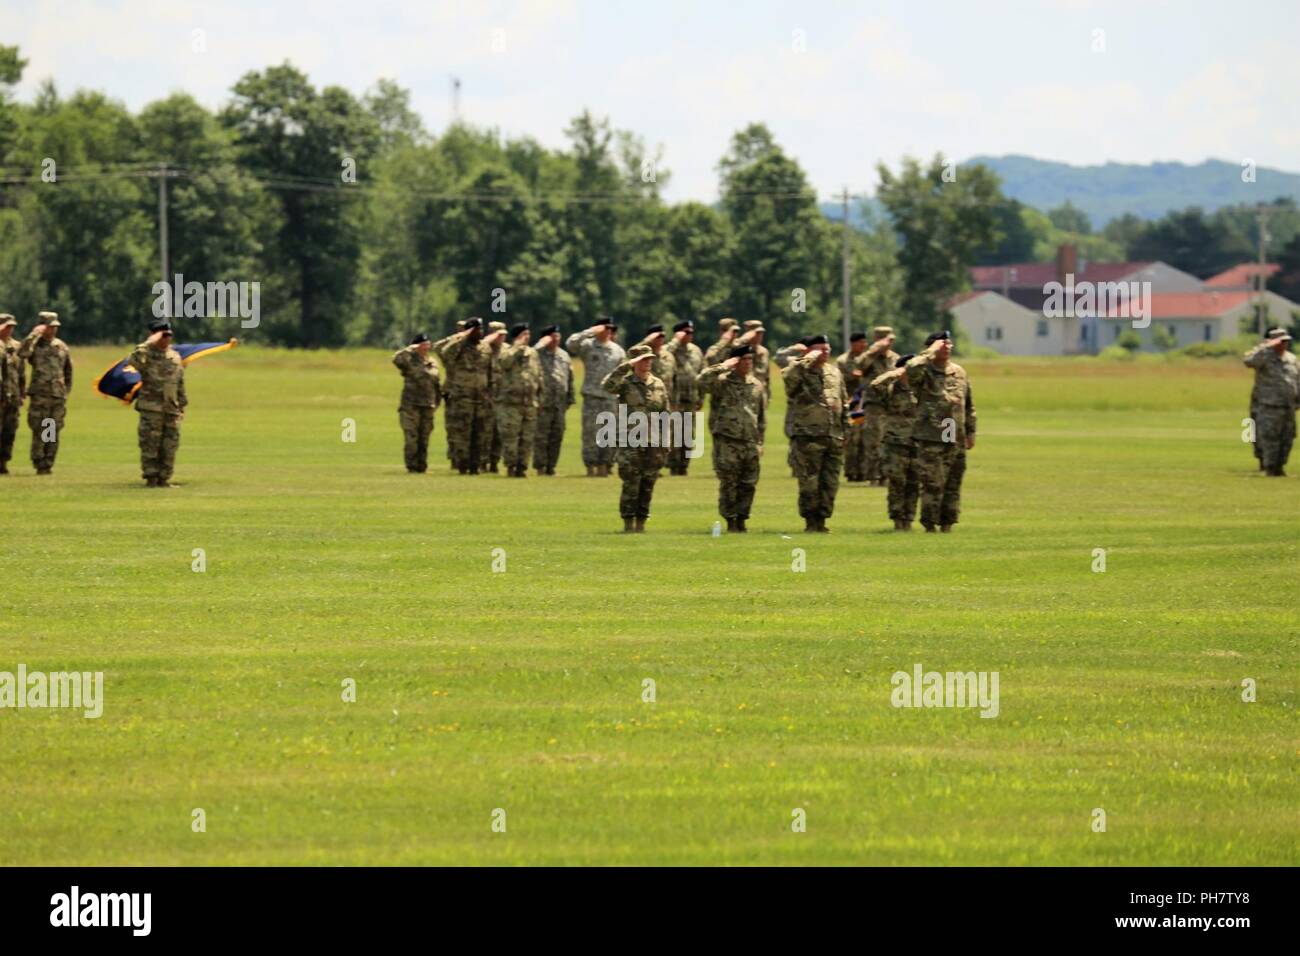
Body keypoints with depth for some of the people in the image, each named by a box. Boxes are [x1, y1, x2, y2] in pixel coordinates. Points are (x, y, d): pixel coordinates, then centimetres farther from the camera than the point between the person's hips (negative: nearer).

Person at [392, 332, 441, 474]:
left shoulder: (432, 363, 13)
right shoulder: (409, 361, -2)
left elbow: (438, 385, 21)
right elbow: (396, 359, -25)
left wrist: (436, 402, 15)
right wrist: (412, 349, -20)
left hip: (428, 407, 5)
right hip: (411, 406, -5)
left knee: (424, 439, 7)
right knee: (411, 438, -6)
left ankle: (422, 466, 13)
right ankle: (412, 467, -2)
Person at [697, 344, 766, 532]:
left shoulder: (757, 385, 12)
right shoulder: (723, 382, -2)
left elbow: (762, 417, 17)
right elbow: (703, 381, -22)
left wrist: (760, 442, 12)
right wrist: (724, 367, -19)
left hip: (750, 442, 4)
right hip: (727, 441, -4)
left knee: (748, 484, 4)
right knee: (728, 484, -2)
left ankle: (741, 520, 14)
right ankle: (730, 521, 6)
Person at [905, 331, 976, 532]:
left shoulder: (959, 372, 14)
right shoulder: (924, 372, -5)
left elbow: (969, 405, 21)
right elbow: (911, 369, -31)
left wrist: (971, 432, 17)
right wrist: (932, 352, -20)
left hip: (956, 440, 6)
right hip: (931, 440, -6)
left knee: (953, 485, 8)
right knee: (932, 485, -7)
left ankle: (947, 525, 16)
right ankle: (929, 525, 0)